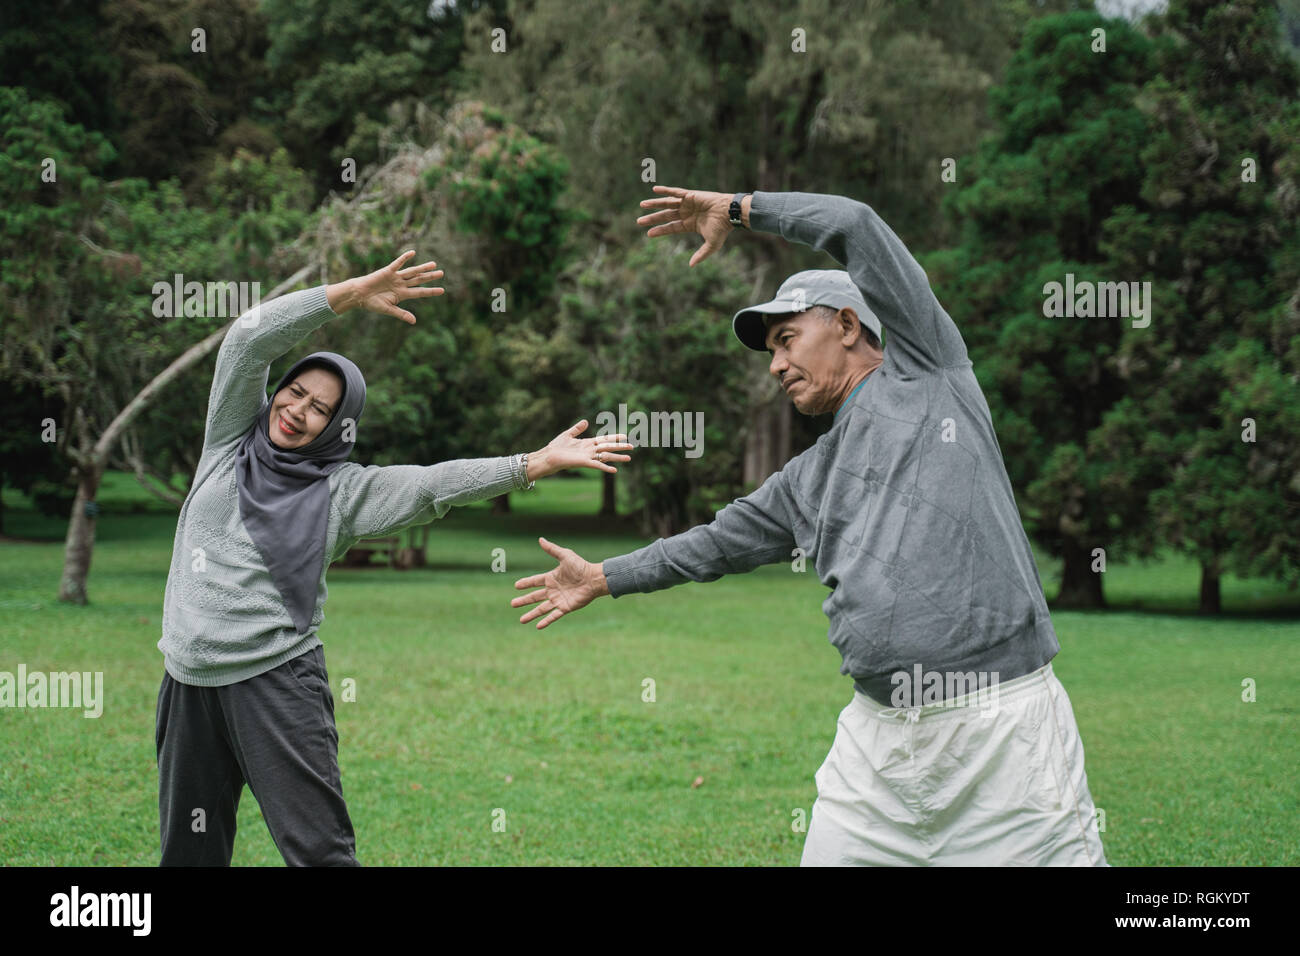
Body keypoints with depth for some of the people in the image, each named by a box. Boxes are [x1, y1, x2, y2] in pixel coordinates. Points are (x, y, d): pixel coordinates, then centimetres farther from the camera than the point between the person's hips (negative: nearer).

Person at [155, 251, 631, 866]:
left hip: (277, 678, -3)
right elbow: (250, 340, -1)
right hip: (189, 679, 3)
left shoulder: (341, 491, 3)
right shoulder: (234, 437, 10)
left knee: (318, 849, -8)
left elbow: (435, 484, -6)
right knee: (188, 849, 11)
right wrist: (350, 294, -9)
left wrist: (536, 463, -16)